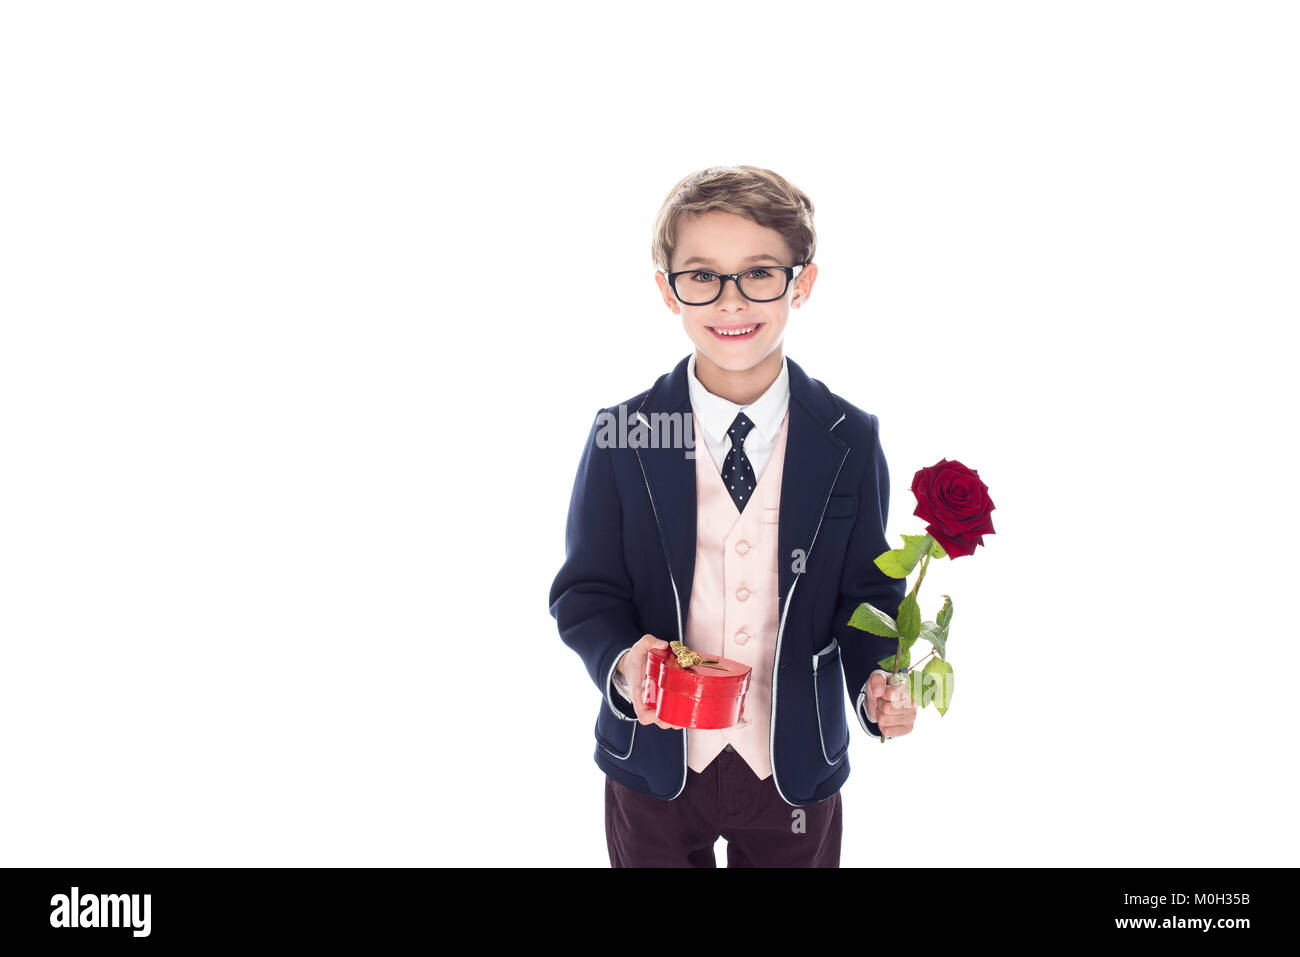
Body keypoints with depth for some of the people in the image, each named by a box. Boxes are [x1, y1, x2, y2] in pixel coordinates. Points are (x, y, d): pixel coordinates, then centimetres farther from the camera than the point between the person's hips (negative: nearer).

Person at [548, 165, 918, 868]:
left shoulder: (851, 440, -8)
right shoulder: (621, 438, -10)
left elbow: (869, 592, -1)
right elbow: (585, 592, -5)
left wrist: (879, 680, -19)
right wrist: (623, 661, -25)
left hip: (796, 768, 1)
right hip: (656, 765, 0)